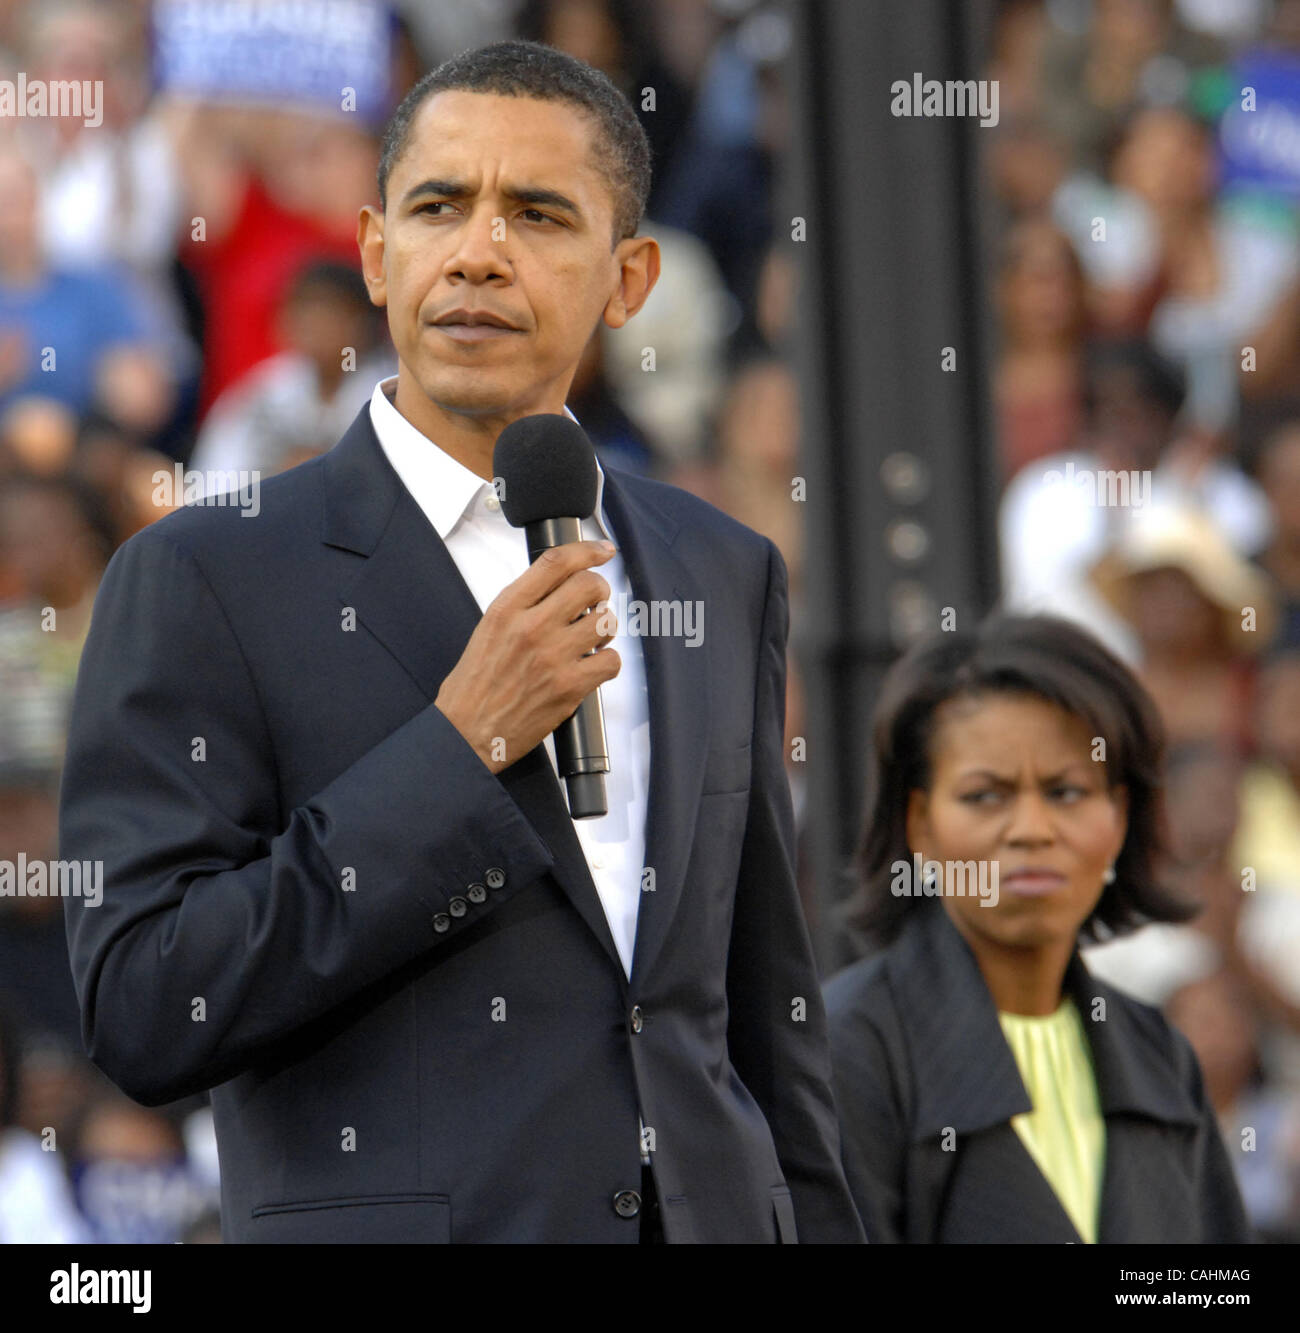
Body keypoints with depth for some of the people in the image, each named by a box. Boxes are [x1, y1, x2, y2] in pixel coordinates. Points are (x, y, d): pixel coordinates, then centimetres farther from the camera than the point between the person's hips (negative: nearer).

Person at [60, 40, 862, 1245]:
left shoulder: (724, 575, 11)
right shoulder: (201, 582, -5)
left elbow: (768, 1011, 15)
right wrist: (461, 747, -15)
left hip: (714, 1212, 4)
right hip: (389, 1219, -4)